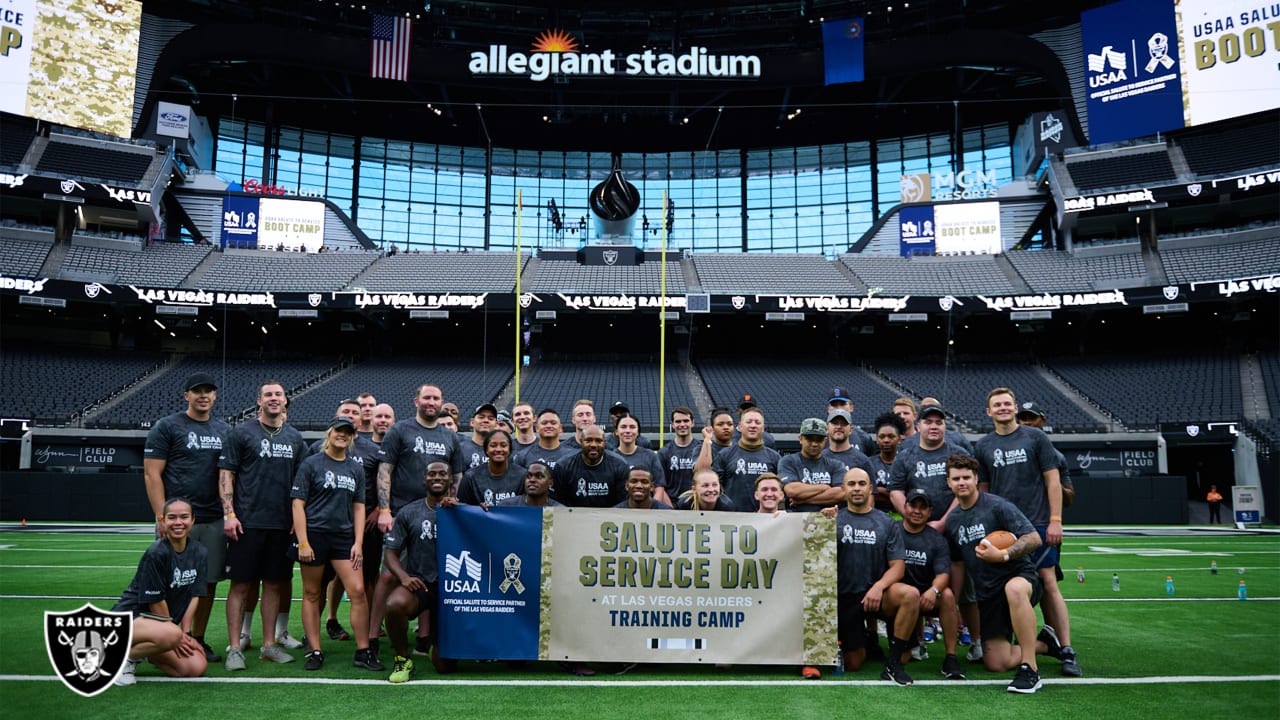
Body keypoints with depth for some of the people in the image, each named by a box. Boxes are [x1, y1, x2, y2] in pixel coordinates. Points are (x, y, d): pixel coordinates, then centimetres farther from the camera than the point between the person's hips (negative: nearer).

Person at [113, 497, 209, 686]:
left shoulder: (200, 553, 0)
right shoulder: (156, 553, -19)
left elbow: (194, 596, 2)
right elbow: (155, 601, -16)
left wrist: (185, 633, -7)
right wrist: (176, 635, -10)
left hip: (166, 623, 7)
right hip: (130, 616, -7)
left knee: (196, 668, -11)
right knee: (170, 635, -39)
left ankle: (143, 652, 14)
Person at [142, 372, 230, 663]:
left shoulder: (224, 430, 15)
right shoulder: (166, 427, 0)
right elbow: (152, 474, -4)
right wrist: (162, 517, -12)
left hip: (214, 521, 5)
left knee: (208, 582, 7)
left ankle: (198, 640, 18)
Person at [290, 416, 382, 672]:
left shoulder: (356, 468, 13)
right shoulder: (311, 464, 1)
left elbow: (359, 507, 13)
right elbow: (298, 504, -3)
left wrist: (358, 543, 3)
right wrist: (303, 542, -11)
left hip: (344, 536, 3)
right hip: (314, 534, -3)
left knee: (358, 591, -6)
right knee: (312, 594, 5)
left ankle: (363, 652, 2)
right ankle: (315, 652, 14)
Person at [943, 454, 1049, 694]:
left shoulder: (997, 506, -10)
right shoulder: (952, 521, 10)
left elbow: (1034, 538, -17)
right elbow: (957, 564, 18)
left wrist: (1003, 555, -28)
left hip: (1021, 577, -6)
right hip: (987, 594, 6)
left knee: (1014, 588, -44)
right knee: (996, 664, -4)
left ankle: (1030, 670, -33)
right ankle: (1042, 645, 27)